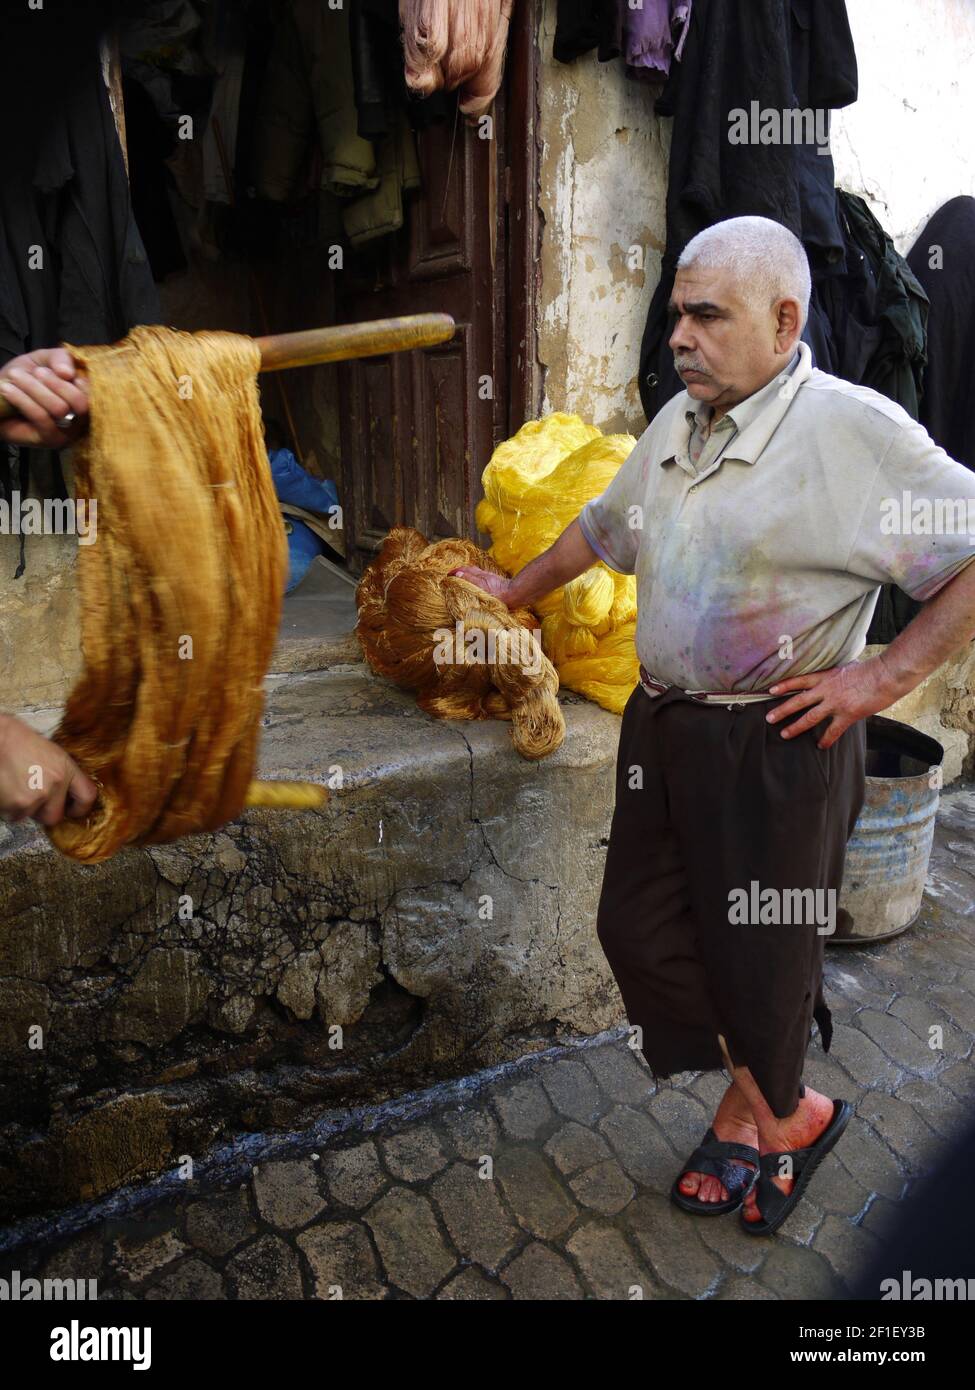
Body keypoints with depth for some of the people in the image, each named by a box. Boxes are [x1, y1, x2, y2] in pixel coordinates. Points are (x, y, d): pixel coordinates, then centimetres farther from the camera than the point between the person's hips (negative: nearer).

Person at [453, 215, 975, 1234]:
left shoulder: (853, 430, -14)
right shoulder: (676, 422, 9)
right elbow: (604, 525, 25)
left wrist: (883, 677, -16)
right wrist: (517, 589, 33)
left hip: (778, 742, -7)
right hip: (662, 723, 8)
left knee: (759, 958, 8)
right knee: (640, 924, 13)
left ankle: (766, 1116, 42)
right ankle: (774, 1112, 37)